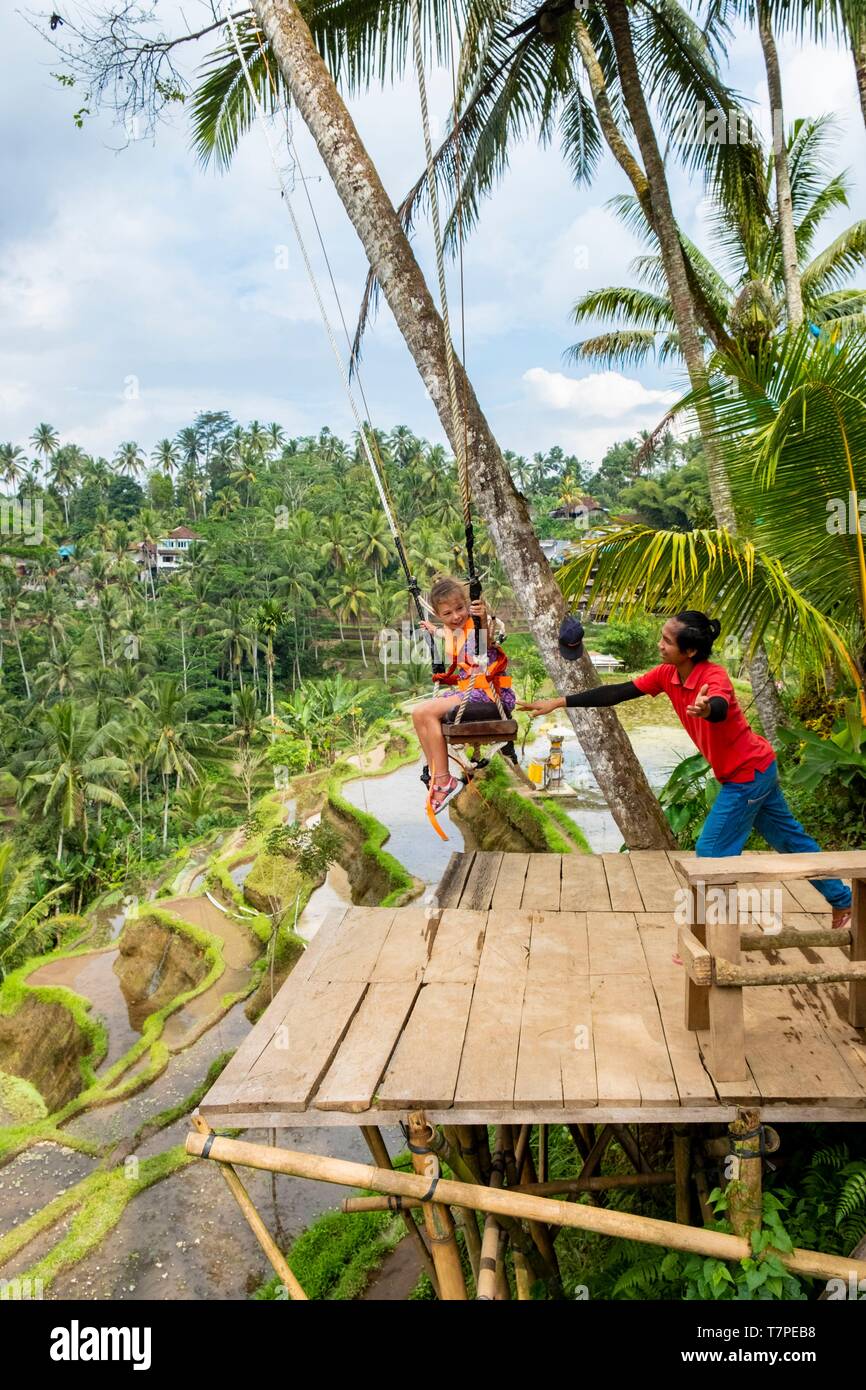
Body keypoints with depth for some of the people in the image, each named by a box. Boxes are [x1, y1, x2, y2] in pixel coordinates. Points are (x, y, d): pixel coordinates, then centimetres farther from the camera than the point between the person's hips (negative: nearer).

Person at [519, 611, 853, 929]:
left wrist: (706, 709, -74)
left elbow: (720, 709, -50)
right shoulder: (667, 675, -6)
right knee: (790, 839, 21)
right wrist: (560, 702, -12)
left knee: (711, 851, -5)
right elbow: (617, 693, -7)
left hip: (748, 773, -9)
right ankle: (843, 903, 38)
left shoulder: (714, 676, -28)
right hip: (756, 770, 9)